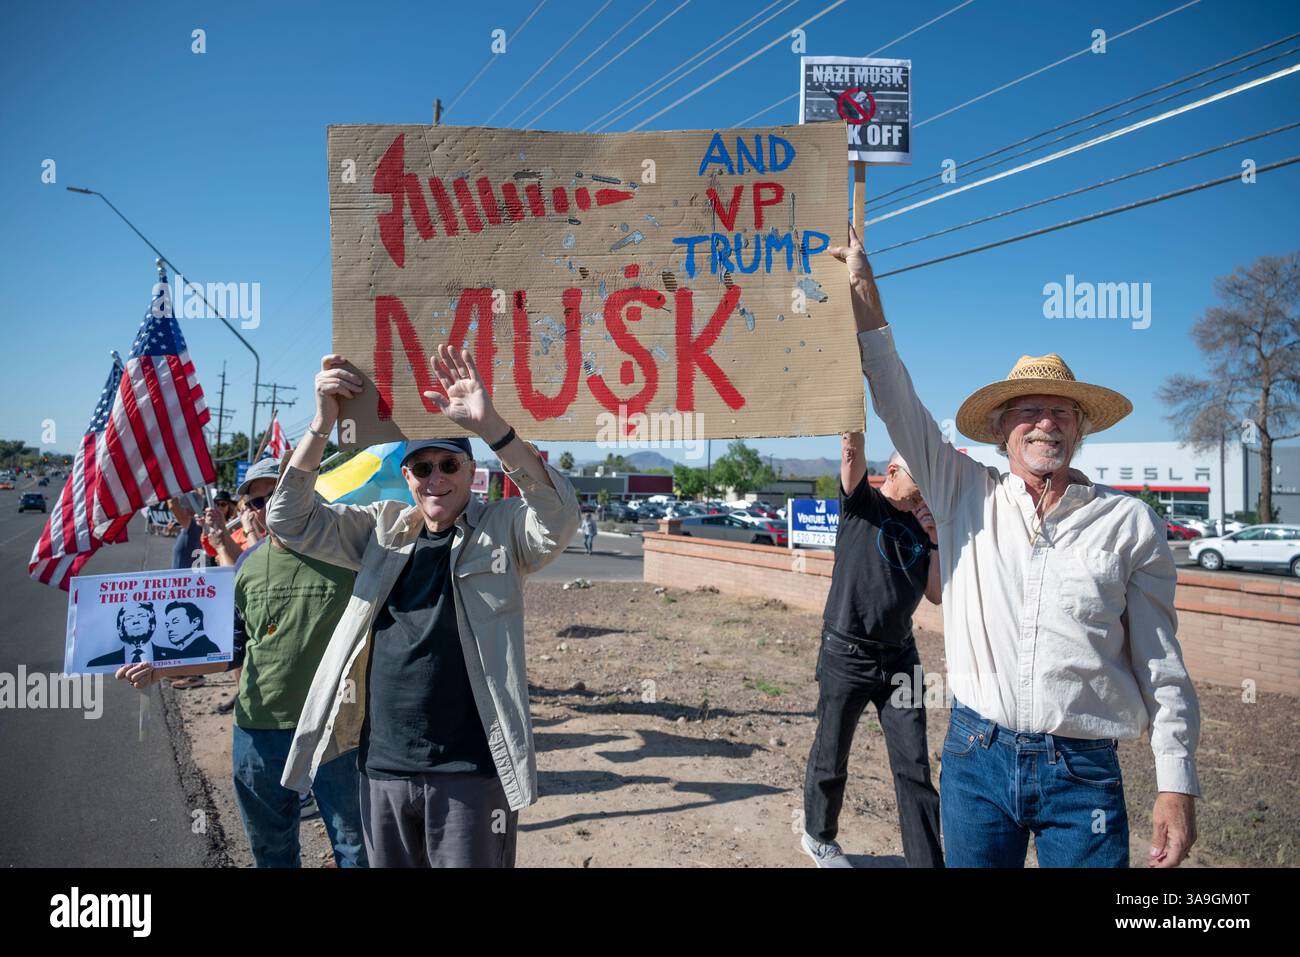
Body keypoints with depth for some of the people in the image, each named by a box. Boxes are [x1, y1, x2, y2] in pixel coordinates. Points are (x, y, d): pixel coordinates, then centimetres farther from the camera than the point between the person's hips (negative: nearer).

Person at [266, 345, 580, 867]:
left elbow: (560, 517, -22)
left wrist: (490, 425, -33)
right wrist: (322, 423, -13)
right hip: (382, 768, 4)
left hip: (471, 771, -4)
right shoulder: (382, 529, 8)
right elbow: (291, 520, 2)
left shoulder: (501, 529, -3)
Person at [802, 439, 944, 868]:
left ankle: (927, 861, 9)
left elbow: (936, 594, 7)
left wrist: (938, 541, -4)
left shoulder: (923, 524, 9)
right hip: (846, 655, -4)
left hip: (899, 658, 4)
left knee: (914, 767, 1)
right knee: (830, 760, 11)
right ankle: (818, 836, 34)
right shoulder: (861, 503, -4)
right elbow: (852, 458, -23)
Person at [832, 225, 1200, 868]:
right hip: (976, 757, 1)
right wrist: (864, 289, 0)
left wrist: (1177, 784, -2)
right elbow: (898, 404, 2)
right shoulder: (966, 496, 4)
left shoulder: (1129, 522, 1)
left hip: (1085, 773, -1)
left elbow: (1160, 662, 2)